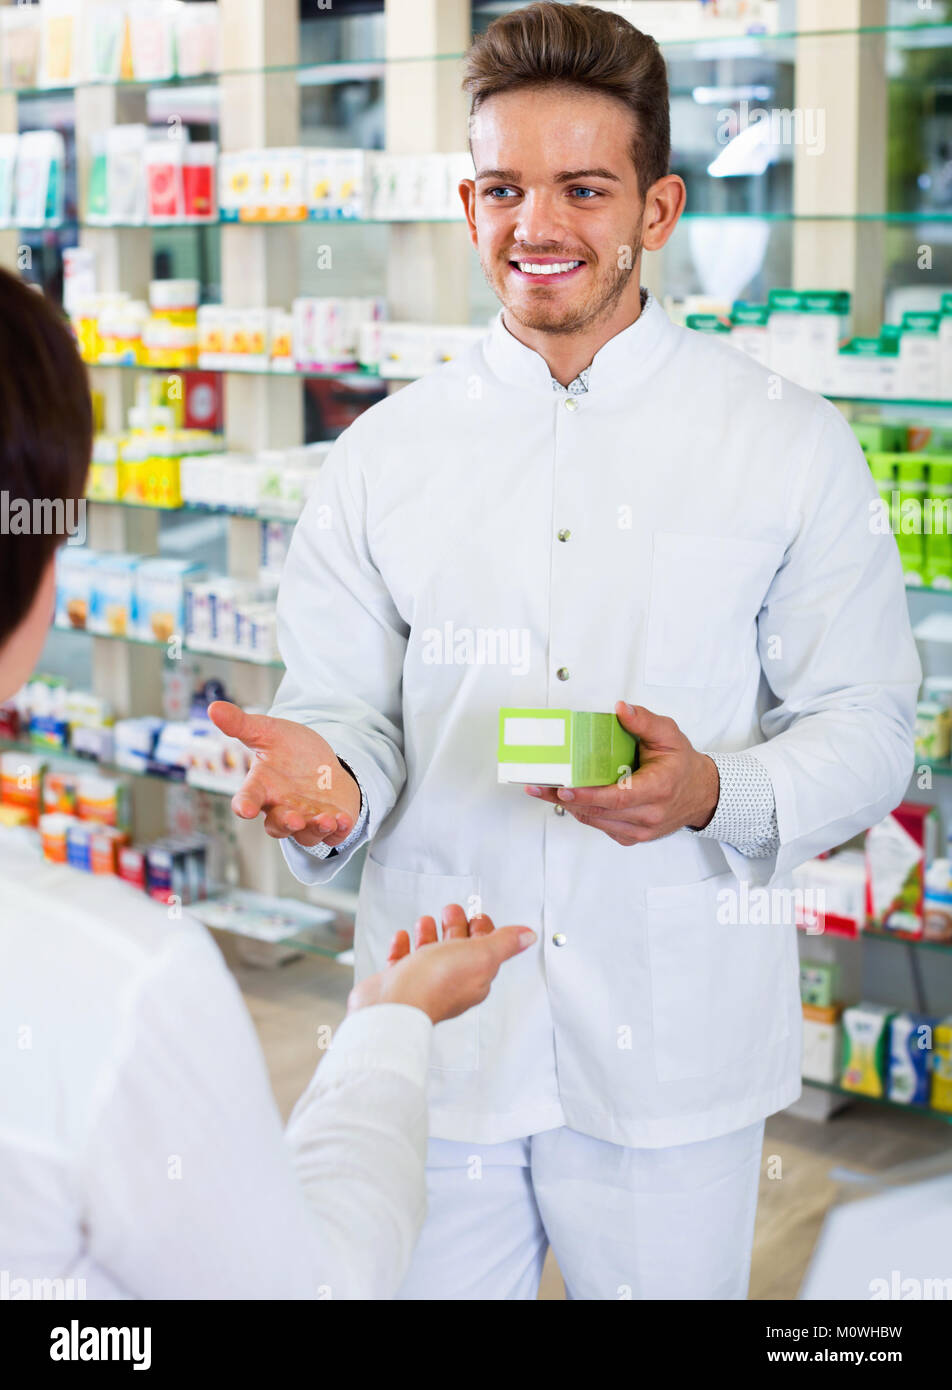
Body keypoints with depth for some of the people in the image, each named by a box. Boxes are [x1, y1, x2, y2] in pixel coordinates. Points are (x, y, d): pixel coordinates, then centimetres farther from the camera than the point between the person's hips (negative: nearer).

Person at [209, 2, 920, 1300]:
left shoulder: (790, 445, -1)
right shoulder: (380, 456, 4)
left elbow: (868, 728, -1)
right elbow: (346, 704, 4)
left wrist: (716, 792, -21)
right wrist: (325, 776, -20)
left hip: (672, 1047, -1)